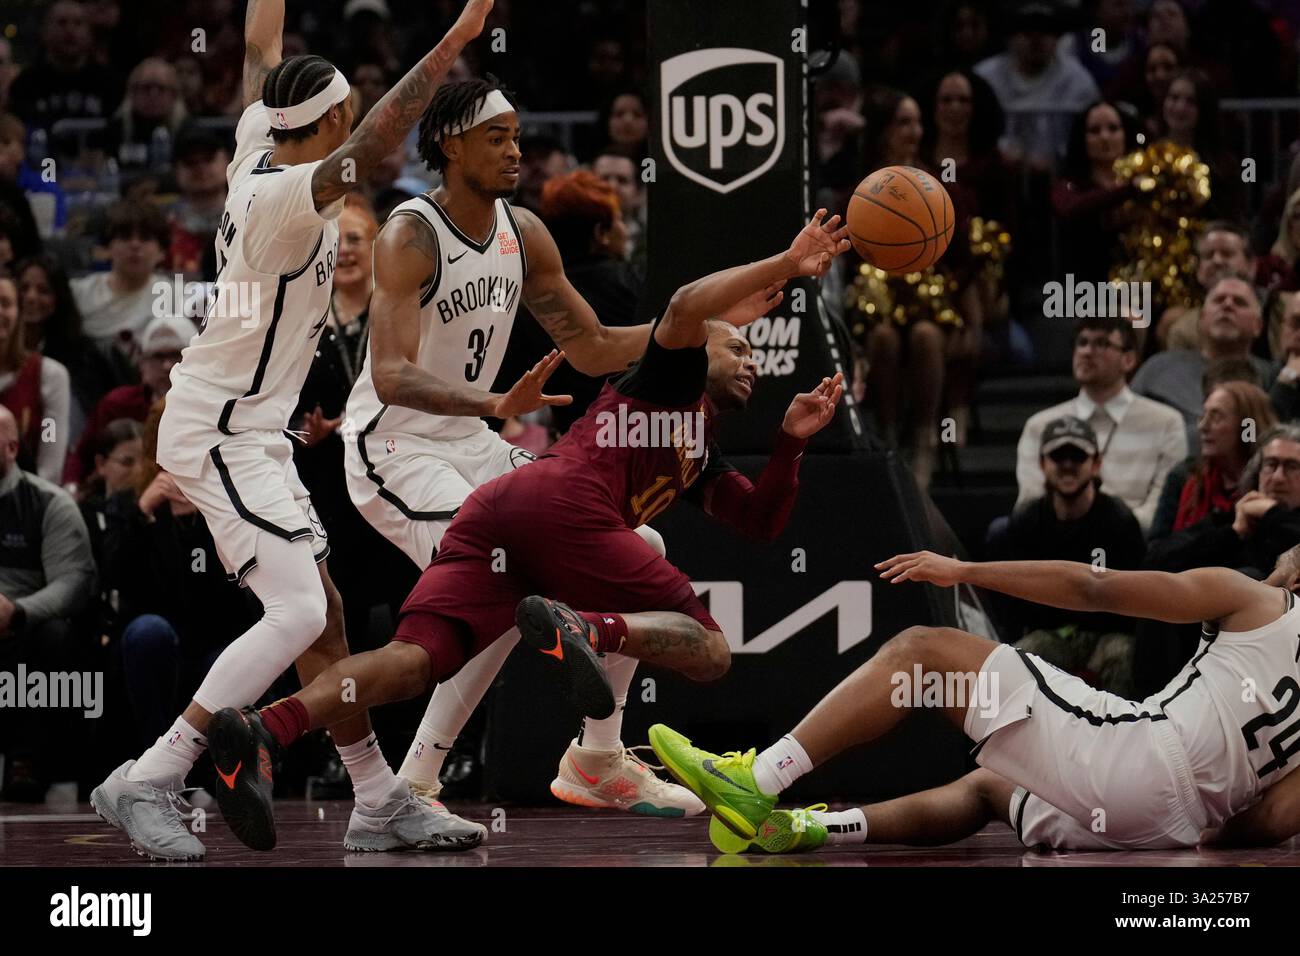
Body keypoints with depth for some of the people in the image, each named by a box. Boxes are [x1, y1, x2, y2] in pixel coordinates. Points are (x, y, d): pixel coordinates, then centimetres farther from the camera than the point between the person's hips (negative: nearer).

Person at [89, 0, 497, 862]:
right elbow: (368, 153, -39)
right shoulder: (287, 195, -21)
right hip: (221, 437, -10)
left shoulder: (256, 150, 4)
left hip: (249, 433, 10)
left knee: (323, 612, 12)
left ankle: (381, 804, 18)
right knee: (297, 614, -17)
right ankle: (148, 783, -16)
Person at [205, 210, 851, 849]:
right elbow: (685, 308, -5)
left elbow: (762, 524, 40)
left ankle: (266, 730, -37)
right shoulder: (675, 378, 17)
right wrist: (783, 266, -3)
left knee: (417, 658, -13)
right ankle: (584, 628, -35)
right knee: (709, 650, -5)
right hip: (563, 504, -8)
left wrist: (793, 439, 29)